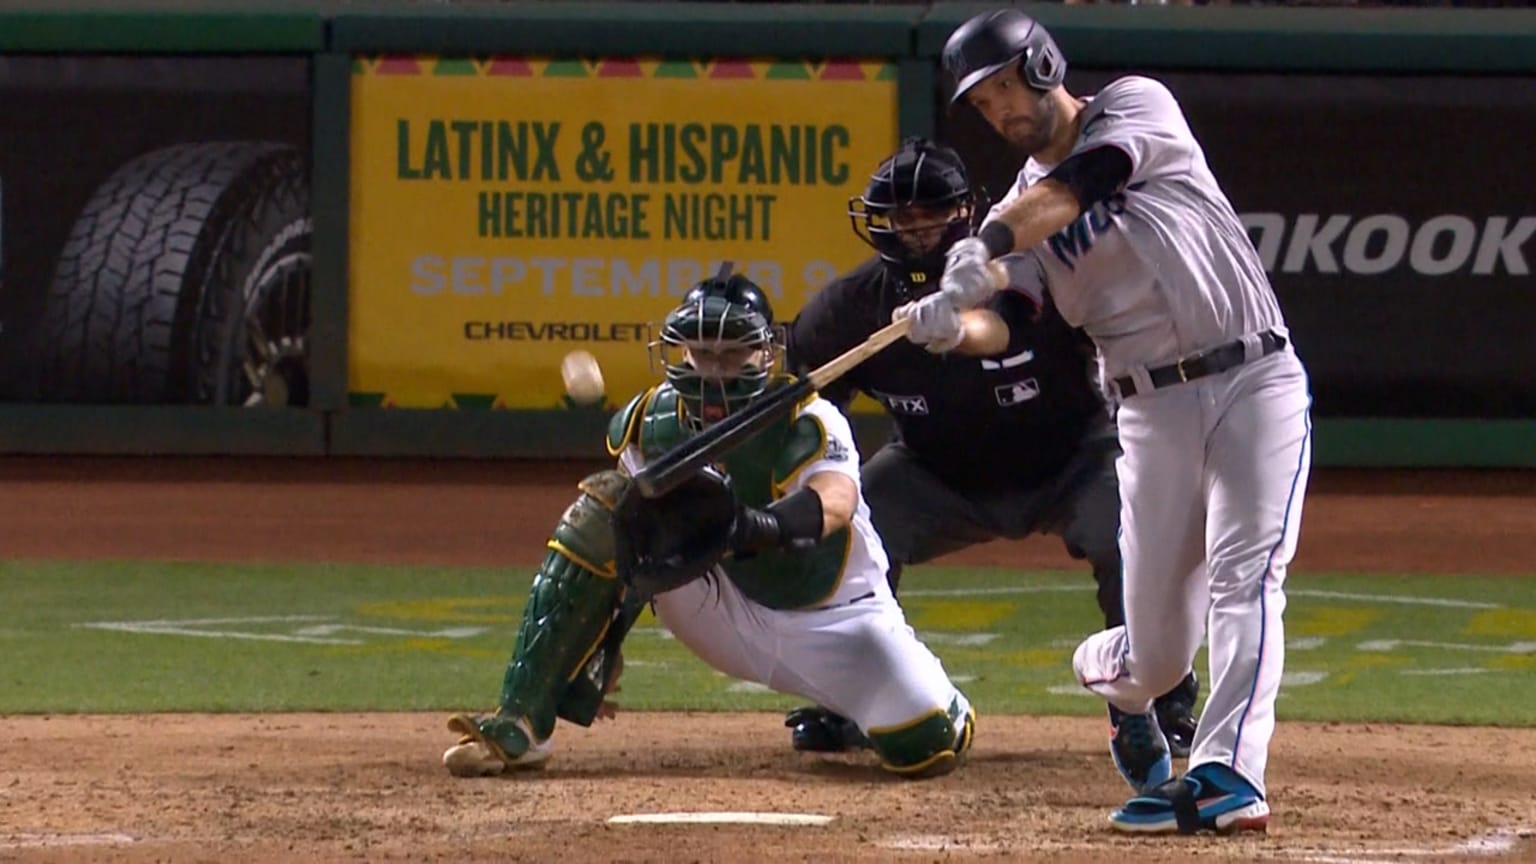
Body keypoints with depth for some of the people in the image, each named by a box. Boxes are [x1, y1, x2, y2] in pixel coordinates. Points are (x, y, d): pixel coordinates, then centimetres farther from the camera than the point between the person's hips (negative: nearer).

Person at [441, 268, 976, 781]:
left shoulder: (809, 423, -25)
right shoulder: (648, 423, -11)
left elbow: (835, 504, -47)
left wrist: (758, 526, -67)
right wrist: (596, 651, -12)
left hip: (834, 621, -3)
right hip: (730, 617, 3)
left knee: (929, 747, -23)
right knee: (604, 510, -18)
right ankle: (519, 725, -20)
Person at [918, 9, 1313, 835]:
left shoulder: (1136, 106, 0)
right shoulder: (1019, 206, 9)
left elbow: (1078, 186, -20)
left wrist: (987, 248, -35)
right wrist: (950, 321, -31)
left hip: (1257, 380, -3)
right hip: (1155, 410, 4)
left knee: (1244, 577, -20)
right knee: (1156, 650, 3)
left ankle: (1228, 773, -29)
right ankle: (1102, 673, 38)